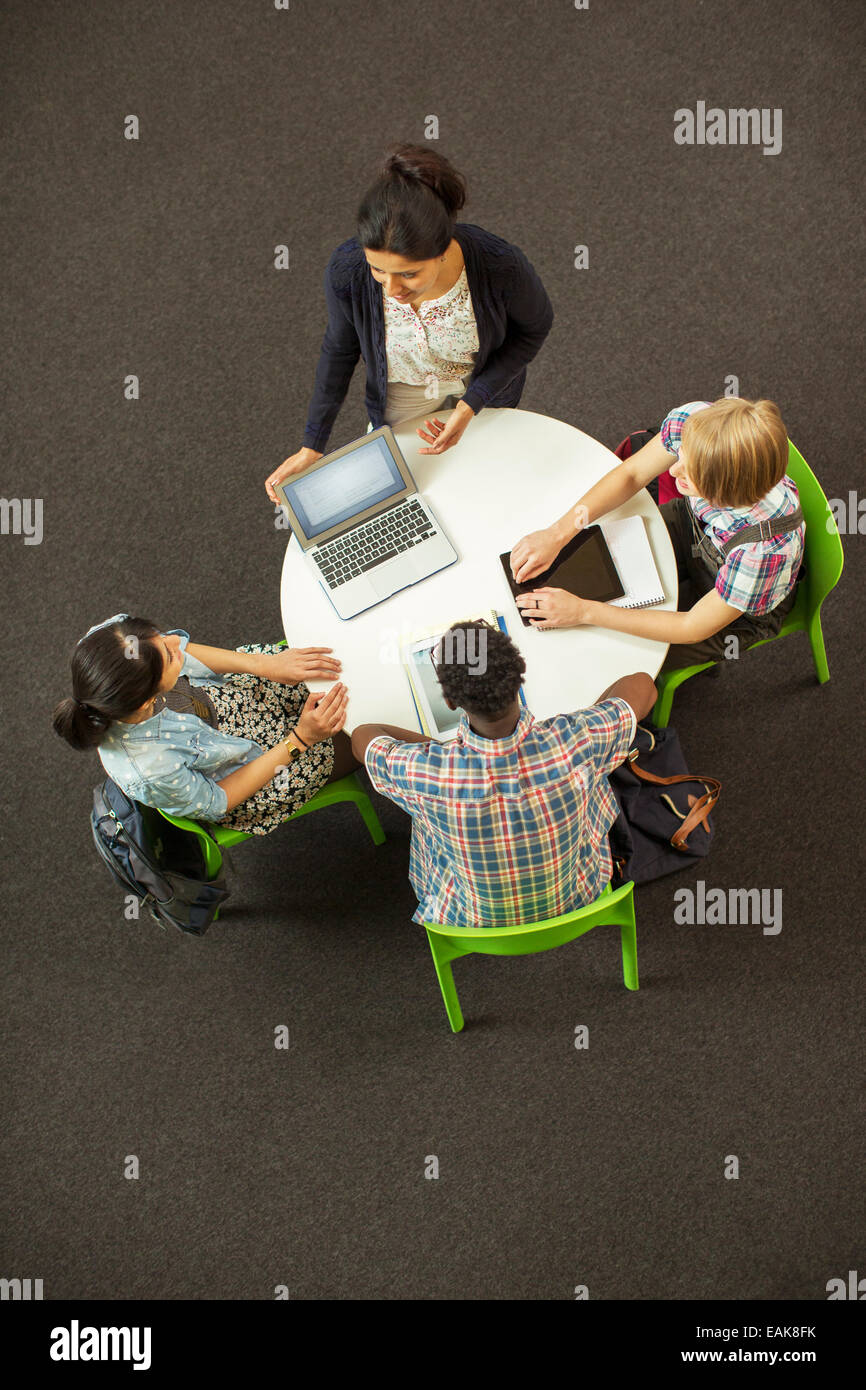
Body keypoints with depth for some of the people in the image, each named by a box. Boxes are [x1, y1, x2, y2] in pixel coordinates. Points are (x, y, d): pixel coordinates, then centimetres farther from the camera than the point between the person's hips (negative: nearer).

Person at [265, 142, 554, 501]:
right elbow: (340, 348, -16)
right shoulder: (346, 271, -38)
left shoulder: (501, 266, -42)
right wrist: (312, 447, -13)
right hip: (401, 401, 0)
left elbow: (534, 327, -18)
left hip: (485, 388, 0)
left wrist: (472, 404, -27)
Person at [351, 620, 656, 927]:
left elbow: (362, 736, -11)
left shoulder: (426, 771, -37)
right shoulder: (577, 743, -35)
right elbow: (642, 685, -11)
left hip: (473, 928, 0)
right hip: (575, 904, 1)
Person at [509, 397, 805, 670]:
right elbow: (631, 474, -14)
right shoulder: (694, 421, -34)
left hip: (740, 616, -5)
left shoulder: (769, 547, -45)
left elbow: (694, 628, -31)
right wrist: (556, 534, -24)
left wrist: (583, 611, -31)